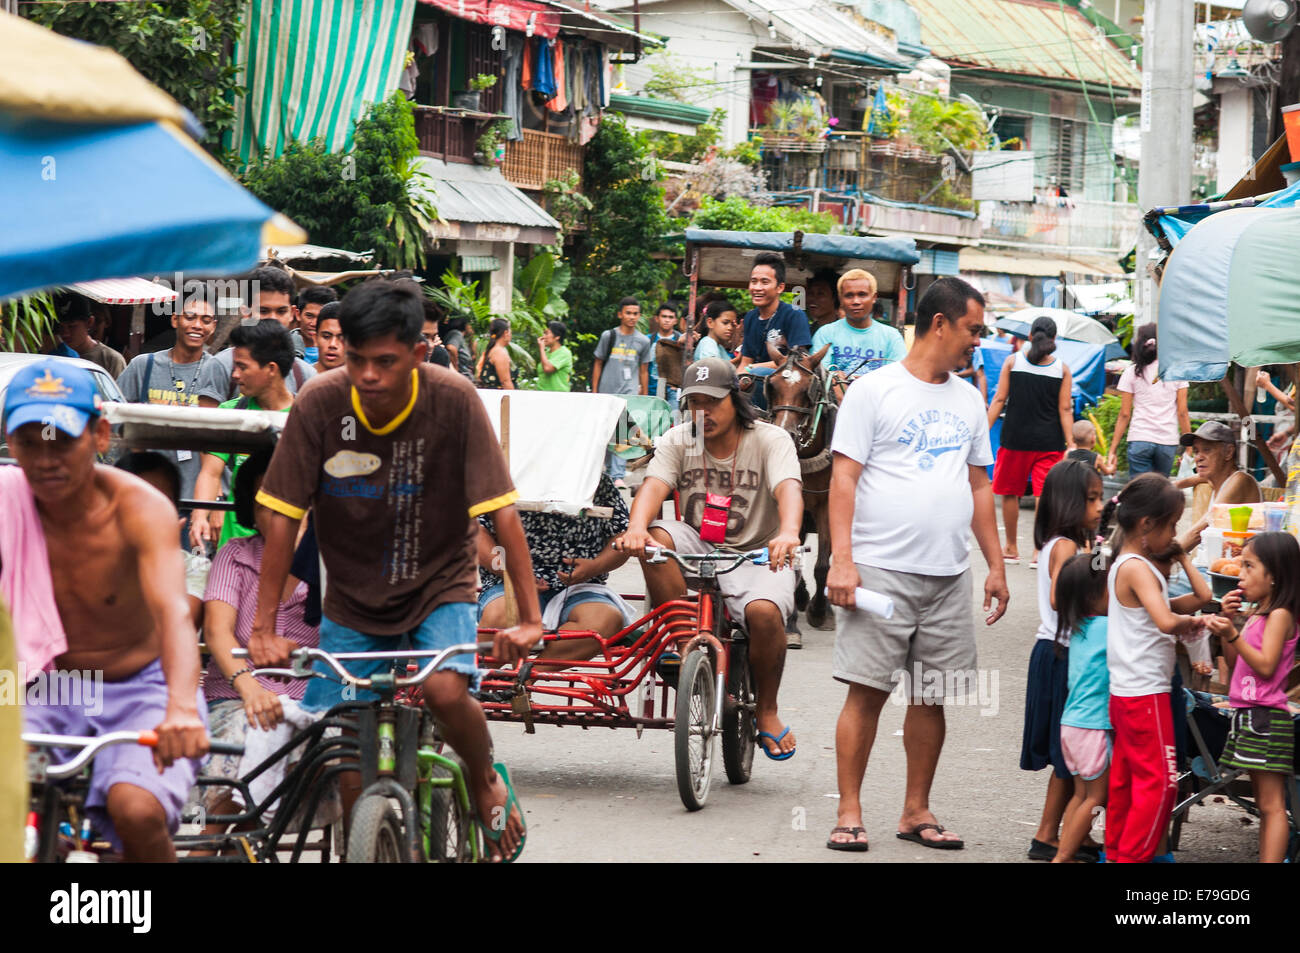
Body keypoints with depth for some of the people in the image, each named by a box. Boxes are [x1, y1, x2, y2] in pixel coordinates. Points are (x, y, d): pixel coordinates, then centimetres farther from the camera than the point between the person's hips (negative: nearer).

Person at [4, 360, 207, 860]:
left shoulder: (140, 509, -18)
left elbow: (173, 612, -33)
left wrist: (182, 709, -52)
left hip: (138, 690, -2)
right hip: (46, 688, 2)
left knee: (135, 810, -30)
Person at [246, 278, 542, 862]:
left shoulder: (453, 401, -21)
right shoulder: (320, 404, -18)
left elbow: (502, 512, -20)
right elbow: (282, 518, -13)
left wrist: (530, 618, -25)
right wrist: (263, 628, -14)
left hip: (439, 585, -2)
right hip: (353, 597, 2)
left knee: (446, 689, -29)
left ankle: (486, 780, 3)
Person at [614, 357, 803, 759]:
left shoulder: (770, 440, -9)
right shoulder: (678, 441, 0)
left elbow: (788, 488, -28)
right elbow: (654, 485, -17)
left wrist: (788, 533, -51)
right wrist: (636, 528, -41)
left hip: (756, 556, -3)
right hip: (698, 548, 3)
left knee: (764, 612, -33)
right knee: (655, 537, -29)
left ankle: (766, 711, -8)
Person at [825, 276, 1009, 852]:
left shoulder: (968, 400, 17)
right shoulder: (874, 391, -2)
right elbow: (844, 477, -6)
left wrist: (996, 565, 15)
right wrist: (841, 559, -14)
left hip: (949, 576, 5)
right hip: (881, 568, -5)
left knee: (932, 695, 6)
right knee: (867, 691, -6)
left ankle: (916, 811, 16)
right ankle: (849, 812, 1)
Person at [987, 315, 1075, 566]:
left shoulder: (1013, 361, -1)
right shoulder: (1062, 368, 0)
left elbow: (999, 400, -3)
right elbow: (1065, 409, -1)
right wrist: (1070, 444, 1)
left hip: (1015, 439, 0)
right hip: (1049, 441, 0)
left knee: (1010, 493, 13)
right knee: (1044, 495, 0)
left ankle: (1011, 548, 21)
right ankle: (1040, 551, -5)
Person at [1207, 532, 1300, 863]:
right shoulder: (1258, 614, 16)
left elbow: (1266, 665, -19)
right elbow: (1233, 661, 18)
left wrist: (1232, 634, -25)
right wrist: (1227, 620, 8)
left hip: (1266, 719, -10)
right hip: (1247, 716, 10)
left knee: (1272, 804, -10)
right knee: (1263, 802, 10)